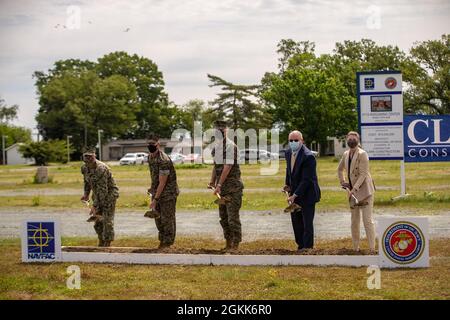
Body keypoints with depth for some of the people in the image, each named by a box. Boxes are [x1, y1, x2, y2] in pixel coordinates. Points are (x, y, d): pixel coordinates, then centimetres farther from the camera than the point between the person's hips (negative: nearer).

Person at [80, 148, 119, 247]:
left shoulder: (101, 168, -29)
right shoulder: (84, 168, -3)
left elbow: (103, 190, -30)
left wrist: (95, 206, -30)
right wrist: (86, 194, 7)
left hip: (109, 194, -8)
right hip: (97, 195, 8)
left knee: (107, 220, -11)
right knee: (97, 220, 10)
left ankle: (107, 244, -4)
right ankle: (101, 242, 23)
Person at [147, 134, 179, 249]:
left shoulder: (164, 160, -24)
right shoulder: (150, 157, 5)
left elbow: (162, 182, -24)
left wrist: (155, 199, -23)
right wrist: (152, 188, 18)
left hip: (167, 193, -9)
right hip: (157, 192, 9)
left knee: (167, 218, -2)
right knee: (158, 218, 14)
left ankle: (168, 243, 7)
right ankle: (162, 240, 27)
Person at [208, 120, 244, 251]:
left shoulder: (230, 146, -14)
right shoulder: (216, 146, 13)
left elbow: (228, 167, -20)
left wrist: (219, 185, -21)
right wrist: (212, 182, 16)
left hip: (232, 186, -9)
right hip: (222, 187, 9)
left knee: (233, 217, -7)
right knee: (223, 217, 12)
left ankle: (235, 246, -2)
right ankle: (228, 244, 21)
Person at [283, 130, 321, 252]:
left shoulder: (308, 156, -21)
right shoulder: (288, 153, 4)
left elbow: (306, 180, -23)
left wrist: (295, 195, -25)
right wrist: (287, 185, 6)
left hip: (307, 194, -8)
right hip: (295, 193, 8)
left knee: (307, 223, -3)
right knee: (296, 222, 12)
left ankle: (307, 248, 6)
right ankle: (300, 246, 23)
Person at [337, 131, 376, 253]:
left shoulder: (362, 154, -12)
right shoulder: (346, 154, 10)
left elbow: (363, 174, -18)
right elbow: (340, 169, 28)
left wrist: (354, 189, -23)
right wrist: (343, 182, 16)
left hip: (364, 191, -7)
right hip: (353, 192, 7)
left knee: (367, 220, -9)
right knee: (354, 221, 11)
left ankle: (372, 248, -7)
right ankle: (355, 248, 18)